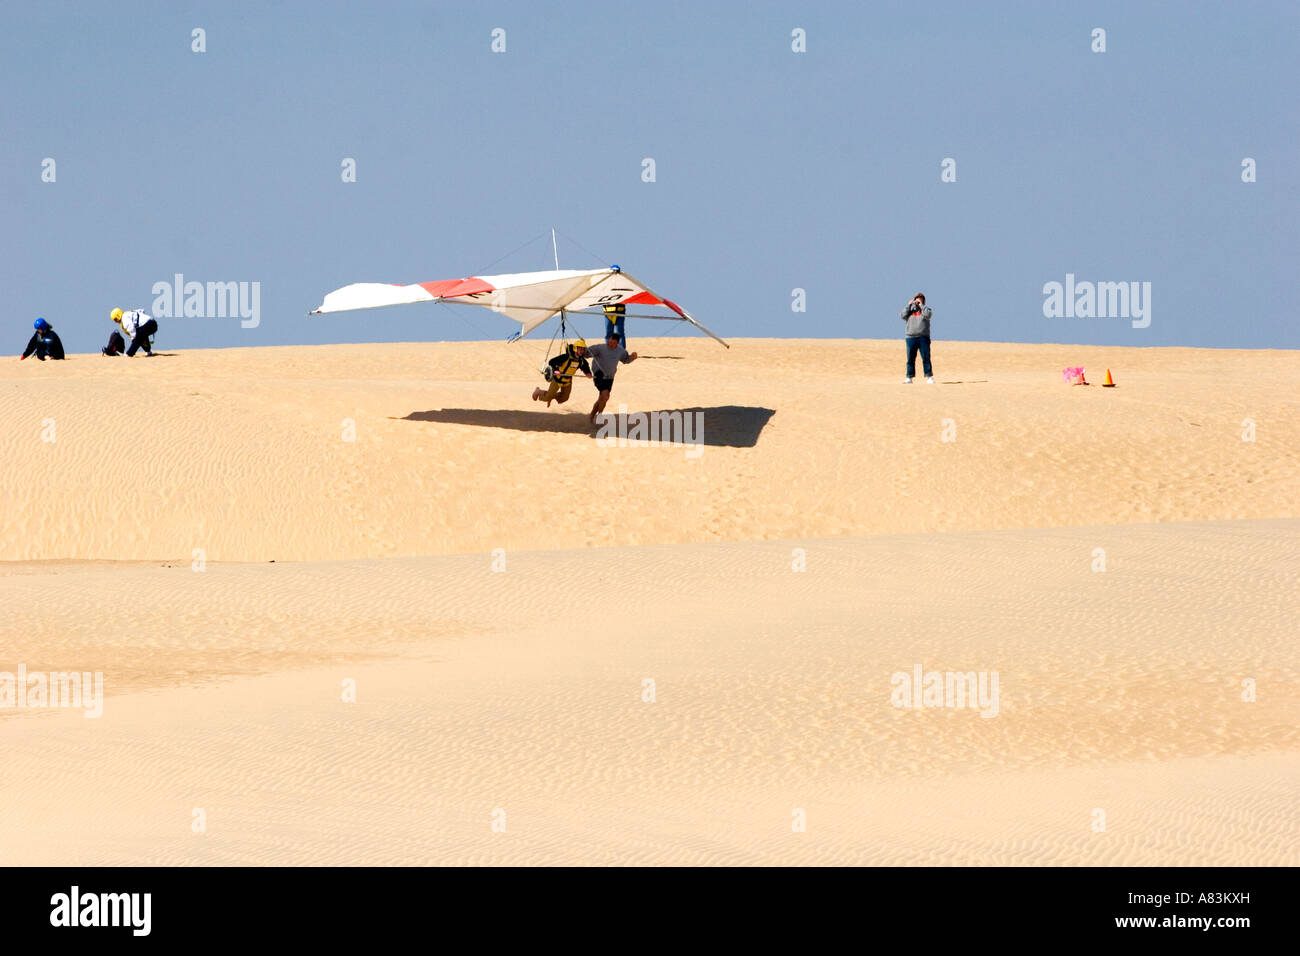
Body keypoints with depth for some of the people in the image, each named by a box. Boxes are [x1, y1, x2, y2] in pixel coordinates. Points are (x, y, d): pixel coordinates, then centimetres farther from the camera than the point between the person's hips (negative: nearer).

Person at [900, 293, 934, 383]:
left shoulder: (925, 309, 10)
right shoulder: (910, 309, 16)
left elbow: (927, 315, -11)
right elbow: (903, 316, 1)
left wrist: (921, 306, -6)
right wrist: (909, 305, -2)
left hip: (923, 337, -2)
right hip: (911, 337, 2)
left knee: (926, 358, -5)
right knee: (910, 358, 4)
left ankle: (929, 377, -3)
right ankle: (909, 377, 9)